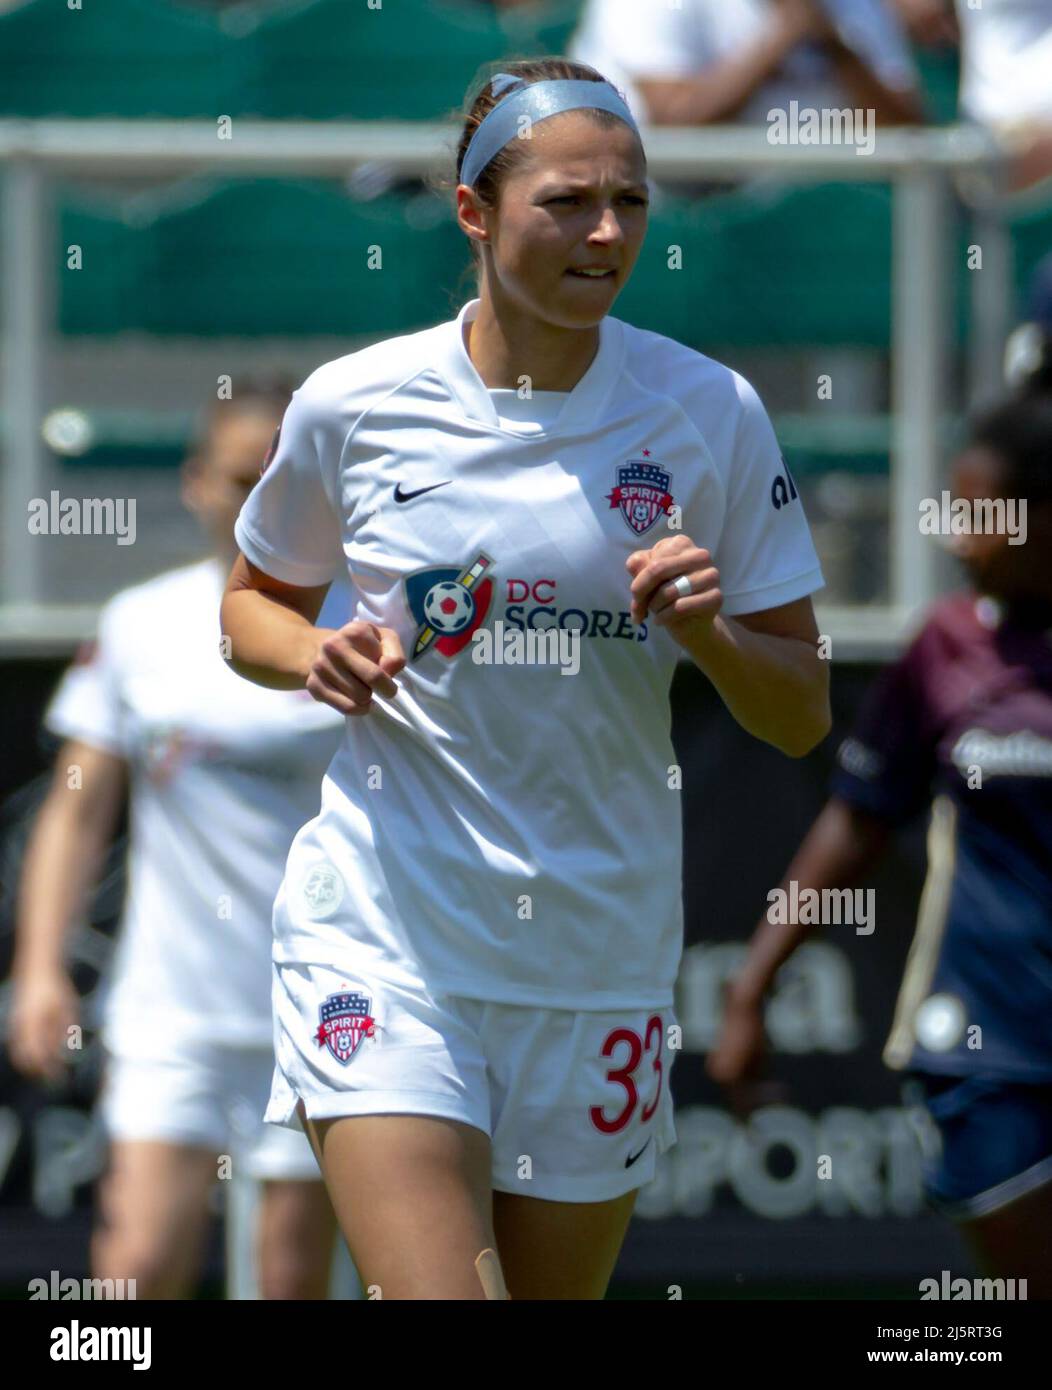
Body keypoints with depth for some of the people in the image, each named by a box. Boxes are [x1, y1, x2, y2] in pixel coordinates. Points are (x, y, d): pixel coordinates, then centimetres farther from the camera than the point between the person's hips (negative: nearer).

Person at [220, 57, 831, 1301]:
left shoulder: (709, 414, -1)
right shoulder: (354, 405, -3)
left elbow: (801, 719, 3)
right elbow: (252, 604, 15)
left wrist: (711, 633, -17)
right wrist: (313, 654, -7)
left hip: (602, 955, 2)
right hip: (383, 943, -2)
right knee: (436, 1294, -21)